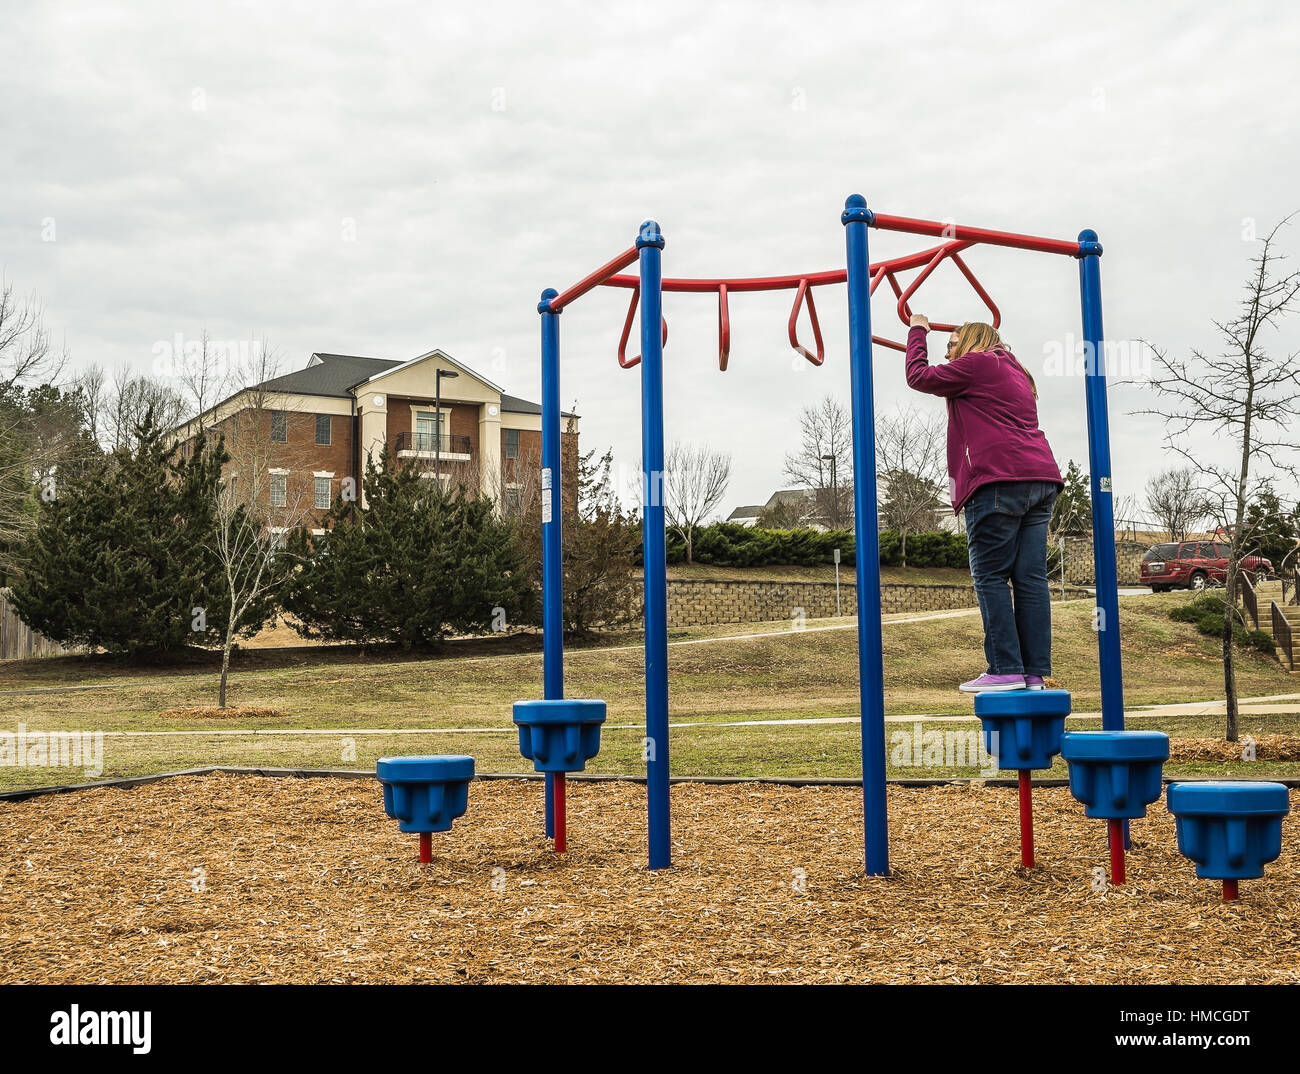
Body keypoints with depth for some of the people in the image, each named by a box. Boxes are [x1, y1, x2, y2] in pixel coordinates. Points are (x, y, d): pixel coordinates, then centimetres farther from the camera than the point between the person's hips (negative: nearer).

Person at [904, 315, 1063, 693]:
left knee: (990, 577, -6)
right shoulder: (1016, 372, 29)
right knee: (1031, 578, 3)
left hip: (1000, 480, -8)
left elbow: (918, 376, 9)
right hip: (1041, 479, 8)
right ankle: (1035, 673, -1)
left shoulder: (977, 364, 3)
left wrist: (917, 331, 25)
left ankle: (1006, 670, -11)